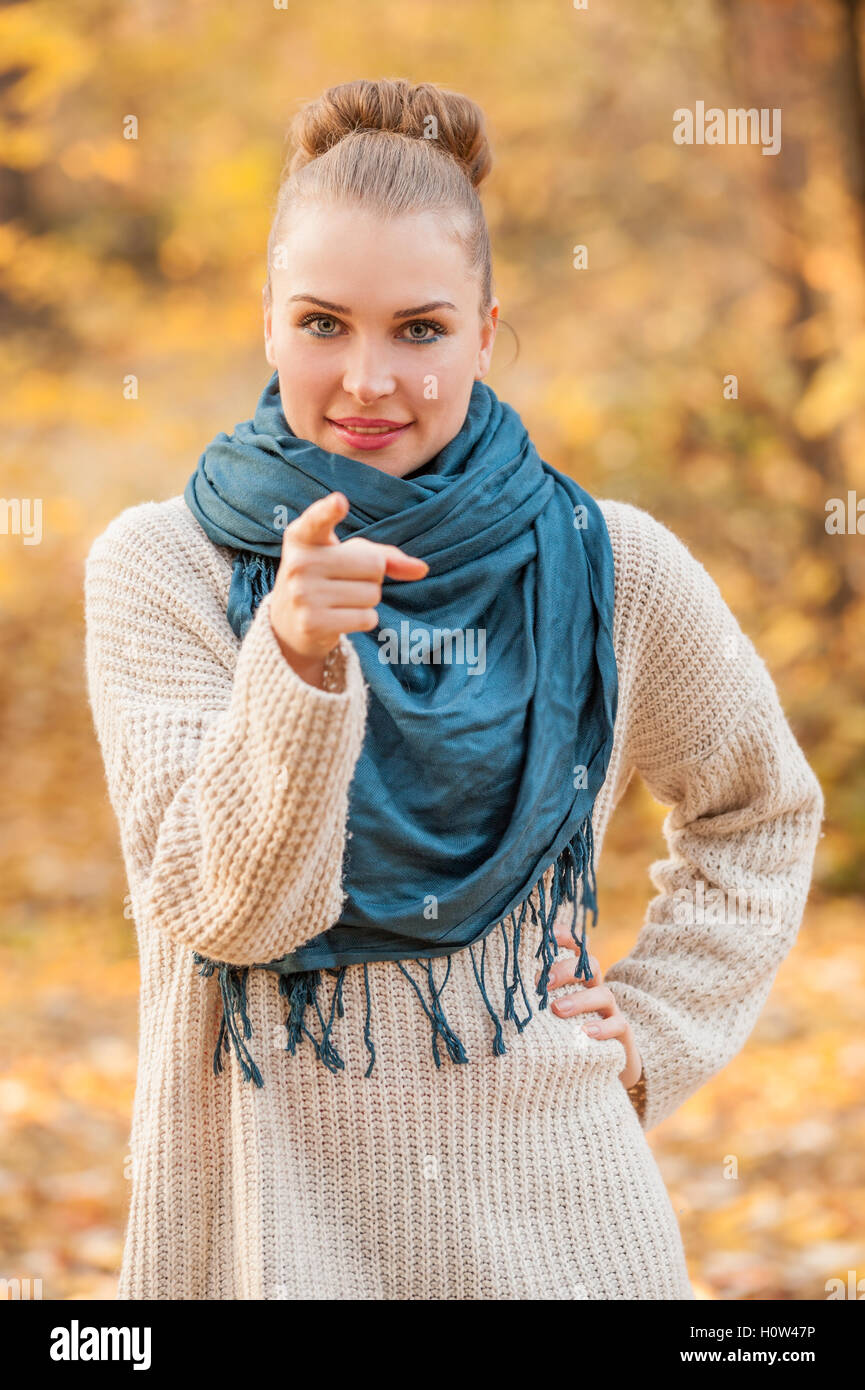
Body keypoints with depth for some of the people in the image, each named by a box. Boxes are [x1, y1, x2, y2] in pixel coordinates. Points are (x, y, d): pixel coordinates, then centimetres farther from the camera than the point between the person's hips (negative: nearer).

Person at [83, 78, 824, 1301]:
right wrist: (296, 662, -27)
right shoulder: (162, 568, -5)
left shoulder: (611, 570, -1)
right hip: (266, 1215, -1)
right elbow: (220, 910, -14)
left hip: (547, 1210, 1)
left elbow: (764, 812, 15)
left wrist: (656, 1035, 5)